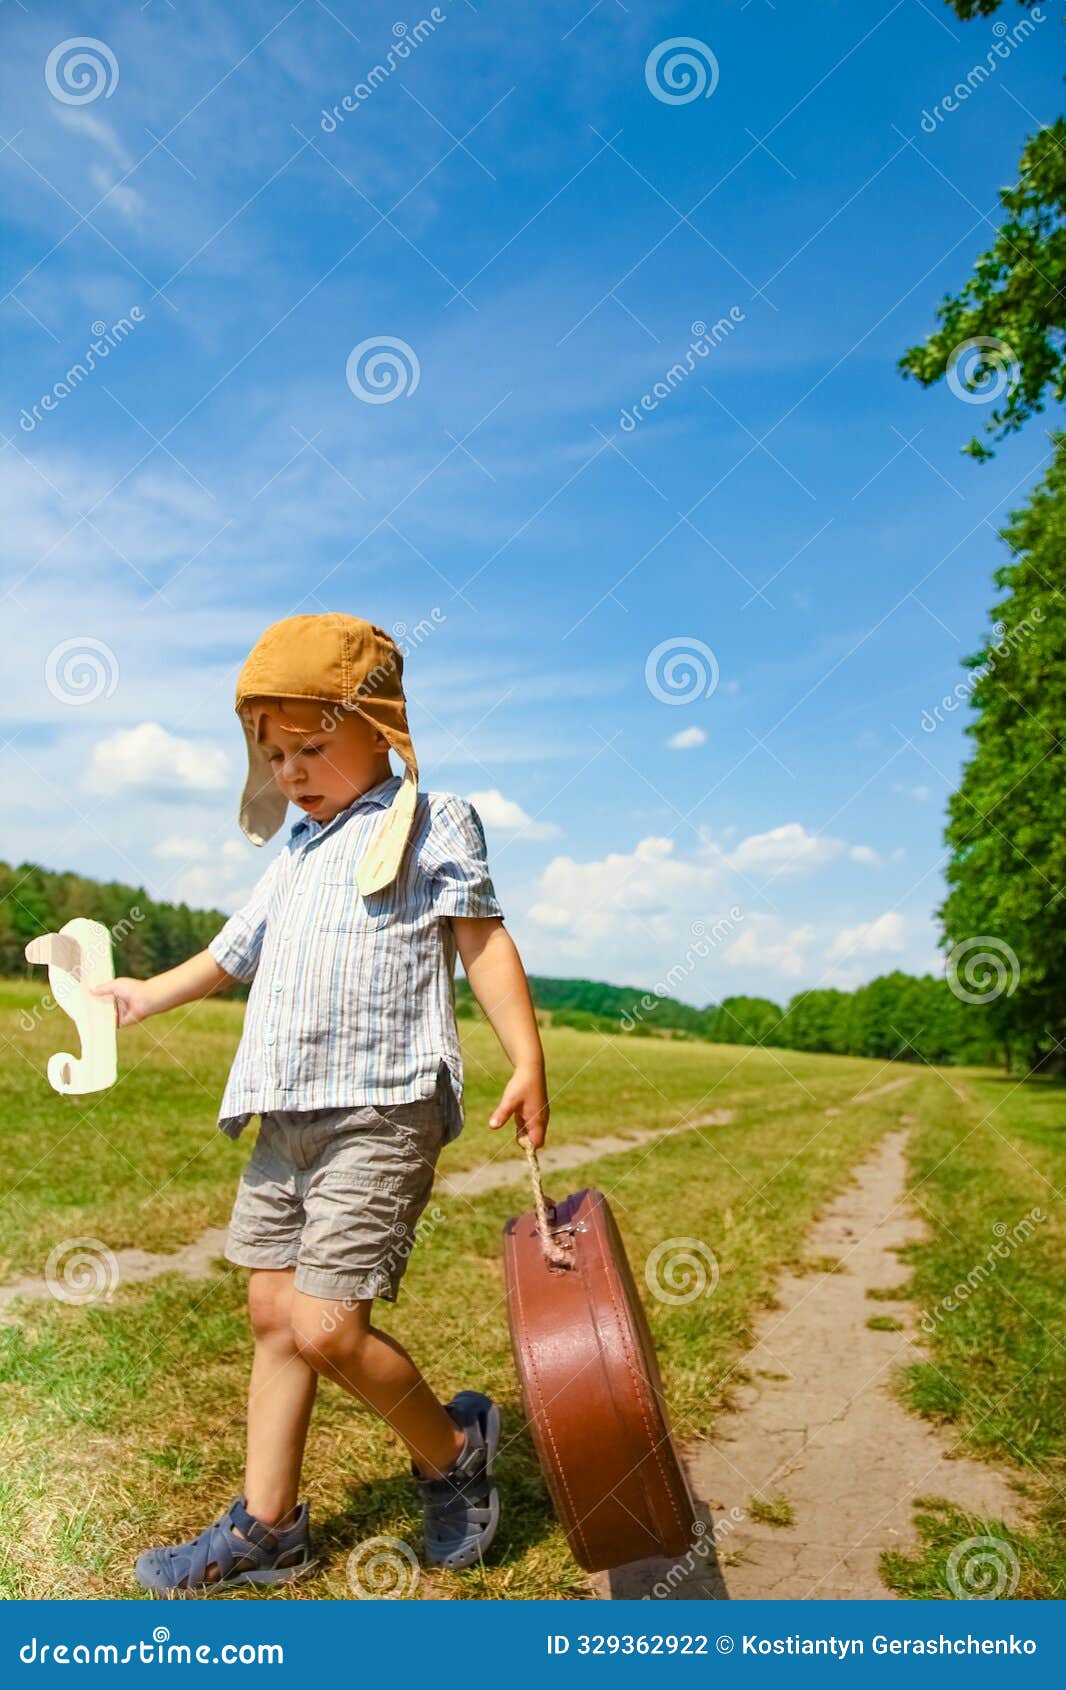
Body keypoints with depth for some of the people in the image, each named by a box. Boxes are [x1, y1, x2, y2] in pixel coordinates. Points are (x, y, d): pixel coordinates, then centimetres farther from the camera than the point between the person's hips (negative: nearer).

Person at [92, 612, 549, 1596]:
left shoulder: (429, 823, -1)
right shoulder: (297, 853, 20)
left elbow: (483, 940, -6)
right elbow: (235, 951, 31)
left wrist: (527, 1061, -15)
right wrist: (145, 997, 27)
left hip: (381, 1115, -8)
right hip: (287, 1118, 8)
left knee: (327, 1327, -11)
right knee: (275, 1314, 12)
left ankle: (454, 1448, 16)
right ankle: (266, 1528, 26)